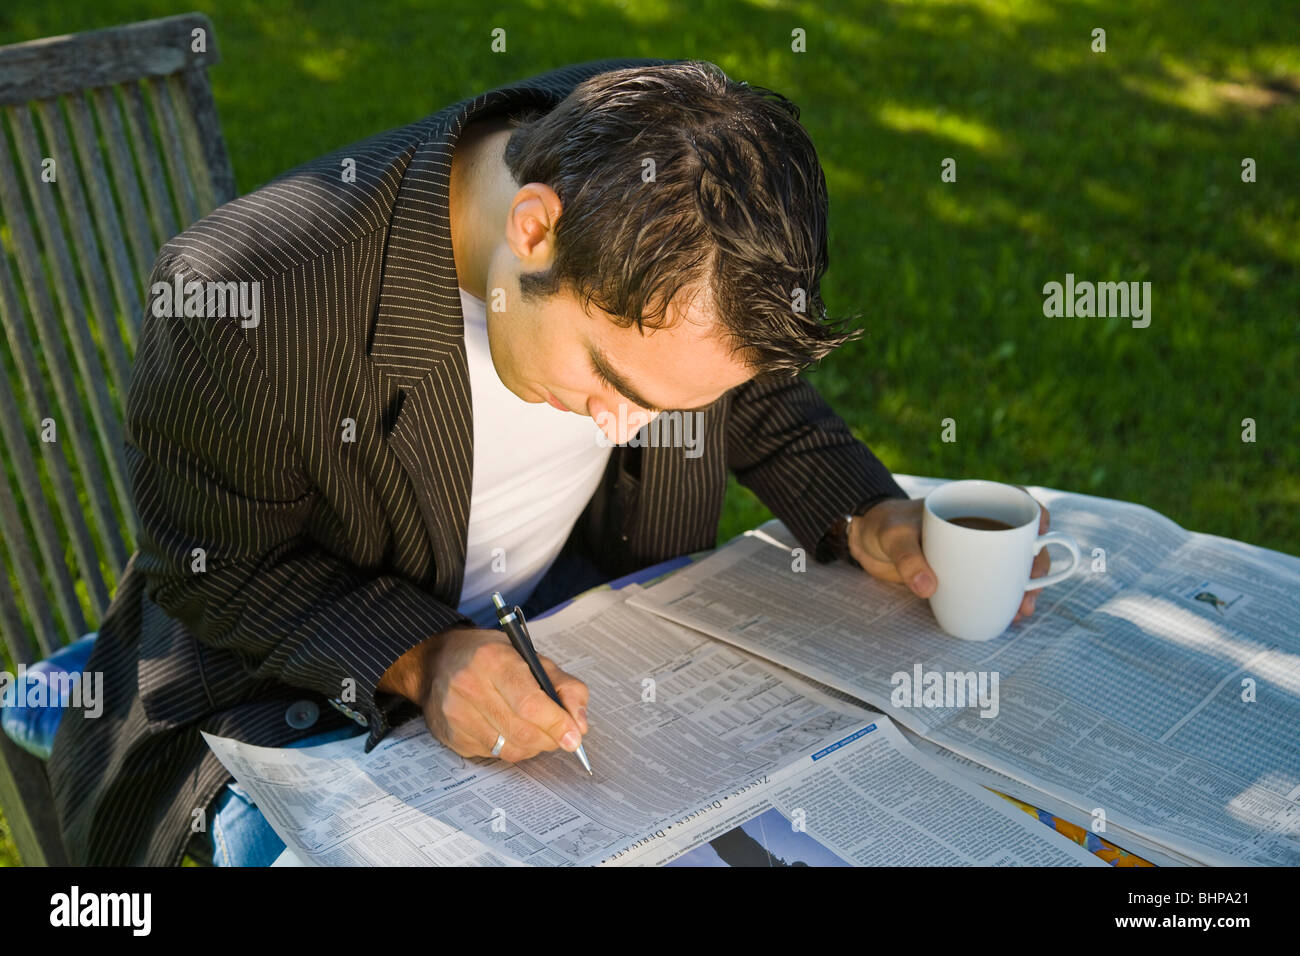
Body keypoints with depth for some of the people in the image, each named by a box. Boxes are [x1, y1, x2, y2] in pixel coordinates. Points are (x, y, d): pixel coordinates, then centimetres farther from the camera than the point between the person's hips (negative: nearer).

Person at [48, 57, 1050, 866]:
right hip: (305, 703, -2)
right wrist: (418, 658, -30)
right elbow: (210, 570, -15)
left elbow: (750, 390, 3)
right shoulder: (243, 299, -32)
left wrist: (866, 519, -12)